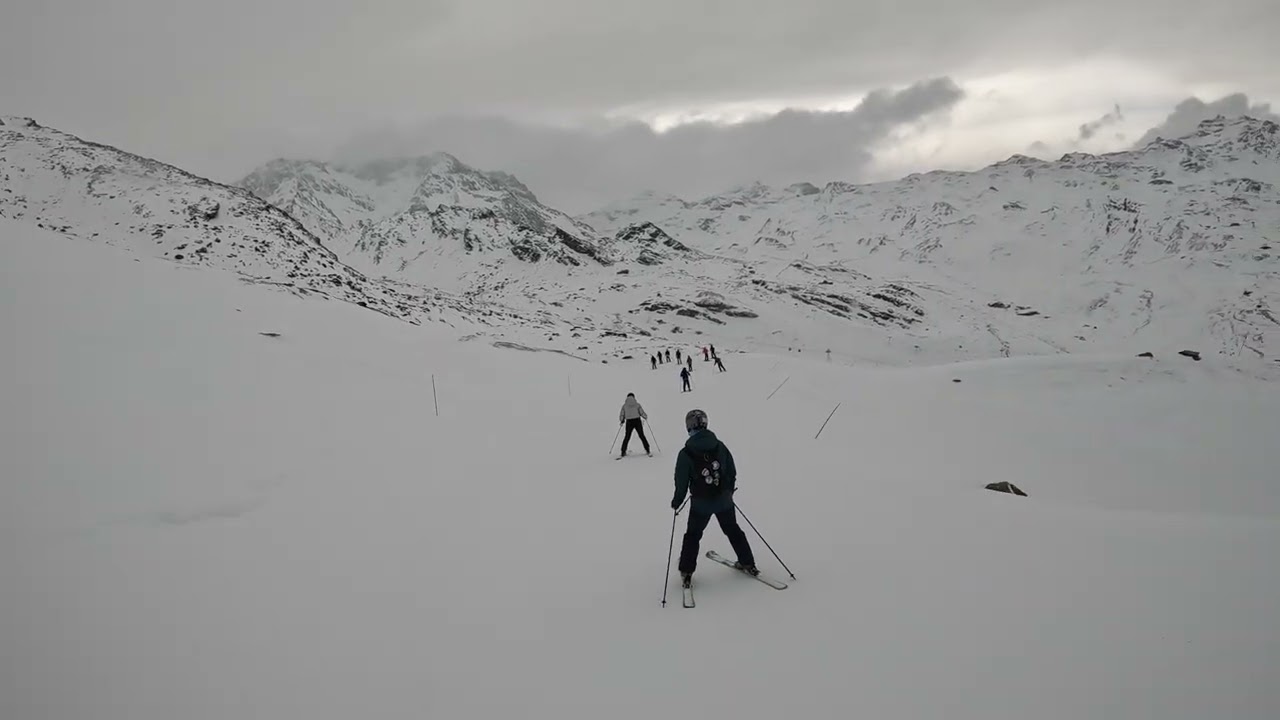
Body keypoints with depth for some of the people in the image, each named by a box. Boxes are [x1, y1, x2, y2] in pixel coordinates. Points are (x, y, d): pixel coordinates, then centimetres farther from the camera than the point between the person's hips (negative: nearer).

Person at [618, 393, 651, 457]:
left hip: (629, 423, 0)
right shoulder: (637, 405, -3)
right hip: (637, 421, 0)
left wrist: (622, 421, 20)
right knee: (642, 436, 12)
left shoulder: (624, 405, -1)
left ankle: (623, 453, 8)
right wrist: (646, 417, 18)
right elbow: (642, 413, -4)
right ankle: (648, 451, 10)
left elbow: (621, 416, -1)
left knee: (627, 437, 14)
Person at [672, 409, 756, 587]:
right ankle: (748, 564, 30)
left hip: (701, 503, -3)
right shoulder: (720, 446, -5)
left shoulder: (686, 454, -16)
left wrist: (677, 501, 6)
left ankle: (686, 573, 15)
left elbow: (681, 482, -10)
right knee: (733, 530, 23)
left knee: (693, 535, 15)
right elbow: (732, 472, 4)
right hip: (724, 499, 3)